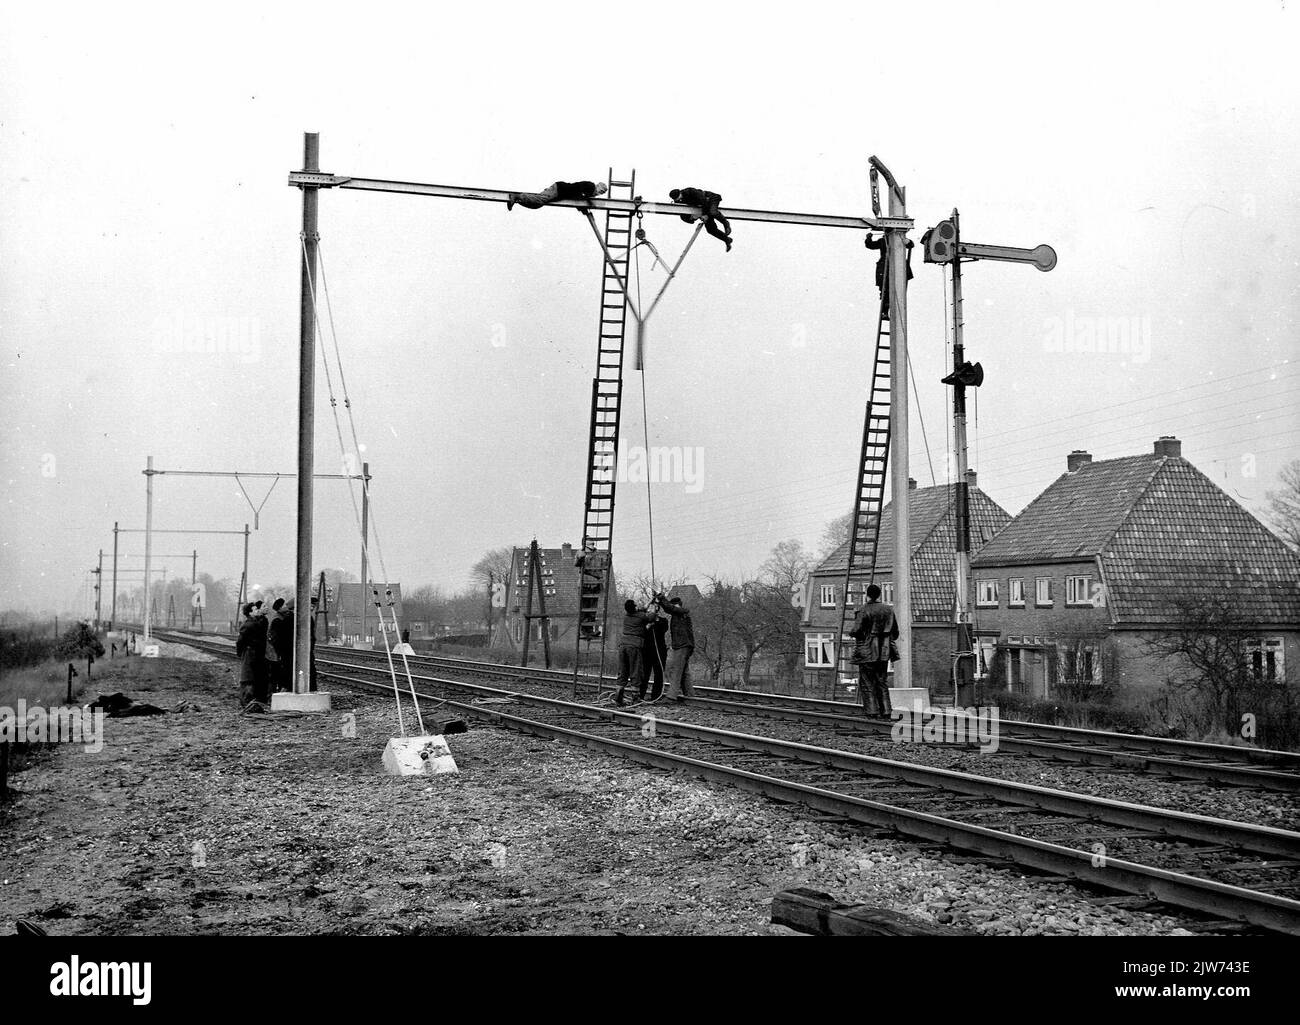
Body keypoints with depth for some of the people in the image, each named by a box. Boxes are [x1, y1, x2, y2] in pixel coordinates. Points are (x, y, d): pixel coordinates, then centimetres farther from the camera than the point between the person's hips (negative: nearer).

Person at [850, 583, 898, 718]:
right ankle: (885, 711, 8)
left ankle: (871, 710, -3)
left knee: (867, 682, 2)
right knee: (882, 681, 12)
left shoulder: (865, 610, -11)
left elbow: (856, 631, -16)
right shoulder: (889, 610, 6)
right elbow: (895, 633, 12)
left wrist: (851, 633, 6)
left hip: (867, 651, -5)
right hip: (884, 651, 5)